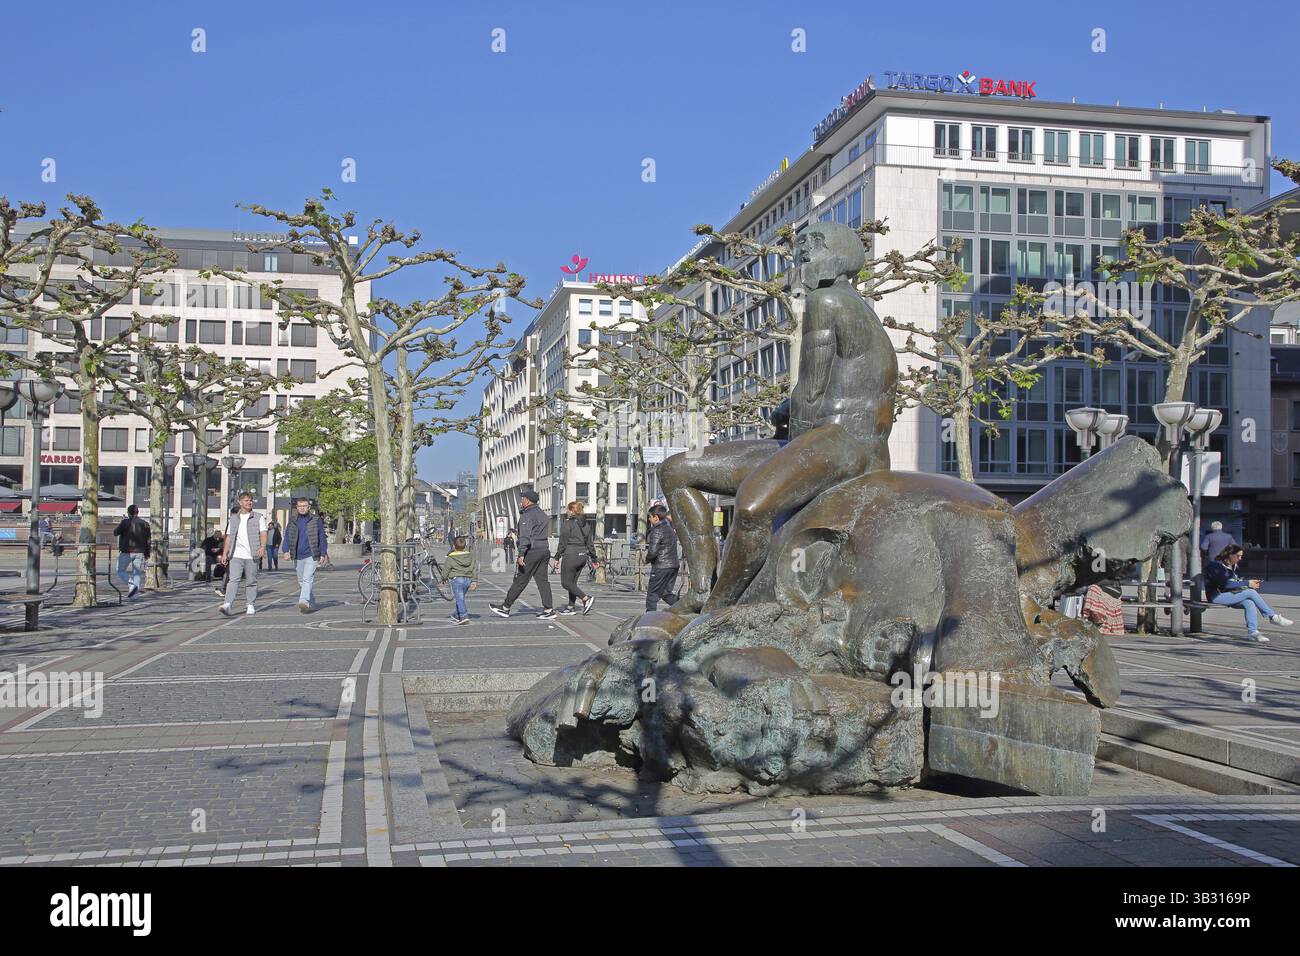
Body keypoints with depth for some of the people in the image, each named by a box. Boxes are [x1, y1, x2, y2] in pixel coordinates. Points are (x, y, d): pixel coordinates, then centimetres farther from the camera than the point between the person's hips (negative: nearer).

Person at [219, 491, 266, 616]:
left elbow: (263, 533, -2)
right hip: (236, 555, 1)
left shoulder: (257, 517, 7)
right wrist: (224, 553, 9)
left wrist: (262, 546, -20)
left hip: (251, 555, -1)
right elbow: (229, 537, 16)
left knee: (251, 581, 4)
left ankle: (251, 605, 13)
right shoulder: (234, 518, 15)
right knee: (233, 579, -11)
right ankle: (227, 604, -20)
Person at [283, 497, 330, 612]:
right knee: (301, 581, 11)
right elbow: (287, 537, 8)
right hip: (297, 557, 5)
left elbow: (322, 538, 4)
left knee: (307, 579, -18)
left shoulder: (316, 520, 3)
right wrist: (286, 551, -8)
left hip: (311, 555, -4)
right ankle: (310, 603, 22)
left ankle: (303, 602, -29)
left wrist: (323, 554, -1)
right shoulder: (292, 521, 11)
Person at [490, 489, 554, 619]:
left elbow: (525, 536, -19)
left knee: (520, 580, -2)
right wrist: (518, 531, 32)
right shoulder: (542, 514, 17)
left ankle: (505, 607, 5)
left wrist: (521, 554, -24)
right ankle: (548, 610, 0)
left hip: (532, 550, -8)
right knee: (542, 580, 7)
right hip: (545, 550, 8)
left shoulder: (527, 515, -10)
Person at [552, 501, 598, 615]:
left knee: (566, 583, -1)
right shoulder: (585, 524, 11)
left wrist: (557, 558, -7)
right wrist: (594, 560, 18)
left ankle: (586, 598, -15)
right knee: (572, 582, 16)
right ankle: (571, 607, 15)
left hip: (571, 555, -8)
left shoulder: (567, 523, -9)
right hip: (583, 555, 8)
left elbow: (563, 542, -12)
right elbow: (590, 544, 13)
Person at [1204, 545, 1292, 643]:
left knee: (1249, 603, -21)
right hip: (1217, 597, -8)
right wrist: (1247, 583, -20)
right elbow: (1226, 584, -22)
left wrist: (1252, 582, -8)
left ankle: (1252, 632, -24)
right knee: (1251, 592, -20)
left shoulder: (1233, 566, 14)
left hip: (1228, 595, 8)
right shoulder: (1216, 565, -14)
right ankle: (1273, 617, -11)